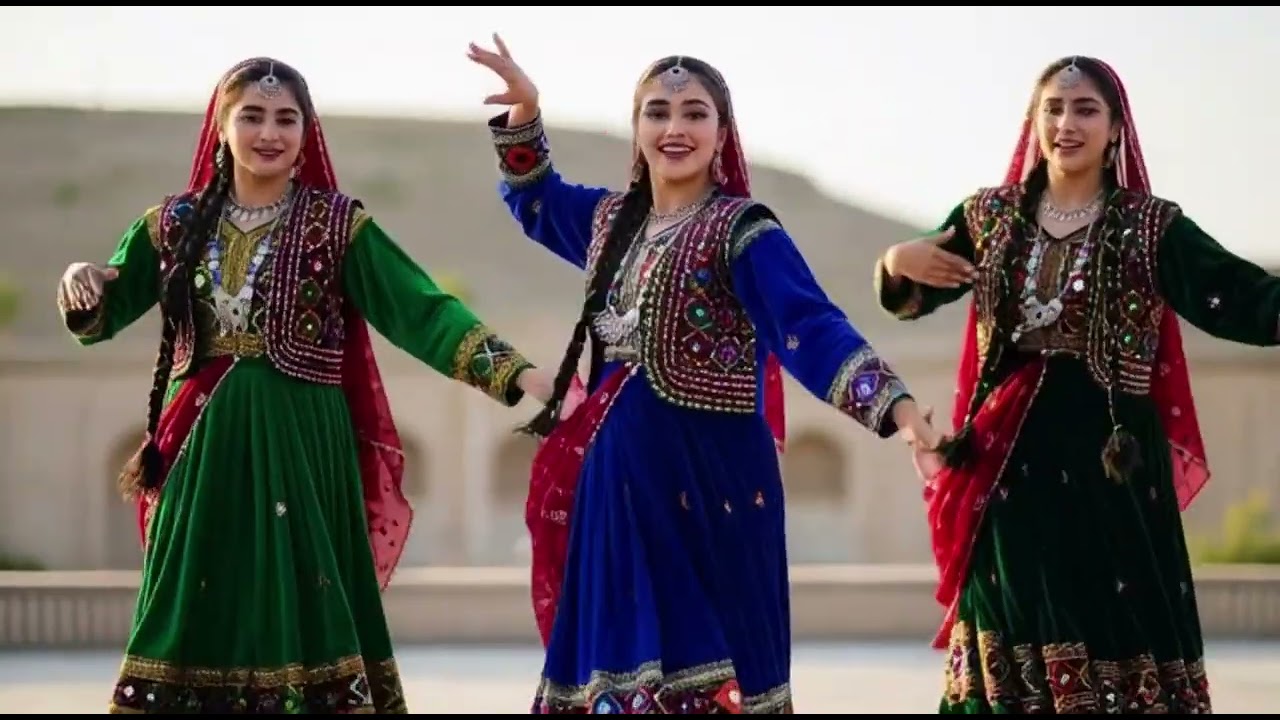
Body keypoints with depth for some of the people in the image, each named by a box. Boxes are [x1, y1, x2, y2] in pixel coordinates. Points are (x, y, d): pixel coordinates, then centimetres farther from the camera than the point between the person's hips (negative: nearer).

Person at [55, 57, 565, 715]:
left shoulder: (338, 225, -3)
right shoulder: (177, 224, 7)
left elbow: (424, 311, -10)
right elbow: (100, 316, 12)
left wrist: (516, 373, -22)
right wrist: (80, 288, -11)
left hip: (301, 447, -3)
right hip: (204, 448, 3)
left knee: (304, 613, -3)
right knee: (198, 613, 5)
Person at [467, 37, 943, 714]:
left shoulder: (741, 230, -9)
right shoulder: (612, 219, 12)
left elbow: (814, 330, -19)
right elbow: (535, 200, 32)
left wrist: (894, 404, -32)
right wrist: (523, 112, 19)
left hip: (708, 475, -6)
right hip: (619, 474, 7)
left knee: (705, 659, -5)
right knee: (620, 649, 9)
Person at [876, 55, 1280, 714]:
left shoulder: (1151, 228, 0)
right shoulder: (989, 218, 9)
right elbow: (910, 299, 13)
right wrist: (899, 262, -10)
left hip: (1109, 454, -3)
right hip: (1012, 455, 3)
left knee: (1118, 629, -7)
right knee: (1012, 635, 4)